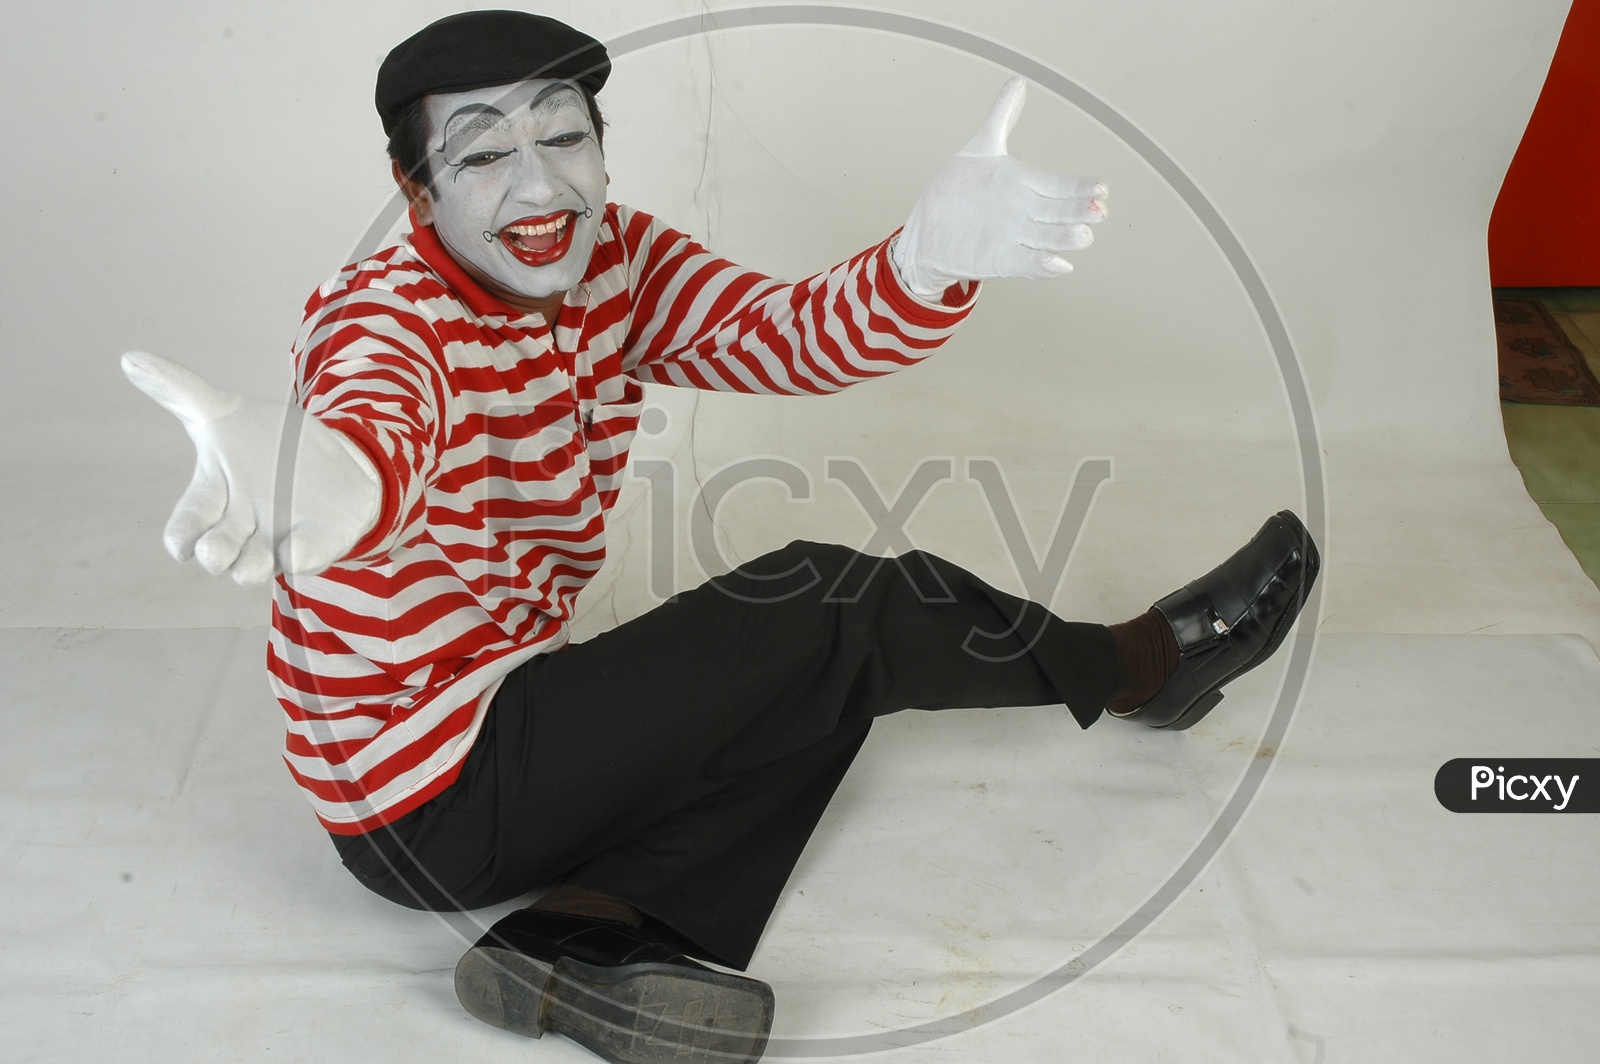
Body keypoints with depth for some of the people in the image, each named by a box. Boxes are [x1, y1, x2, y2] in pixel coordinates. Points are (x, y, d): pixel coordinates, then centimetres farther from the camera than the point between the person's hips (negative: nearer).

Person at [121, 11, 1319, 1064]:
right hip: (425, 806, -8)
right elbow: (377, 434, -43)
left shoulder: (618, 262, 0)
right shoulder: (383, 317, -20)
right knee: (821, 607, -10)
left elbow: (793, 332, -15)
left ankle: (595, 928, -14)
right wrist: (296, 478, -68)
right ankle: (1136, 666, 12)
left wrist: (933, 257, -36)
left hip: (511, 718, 8)